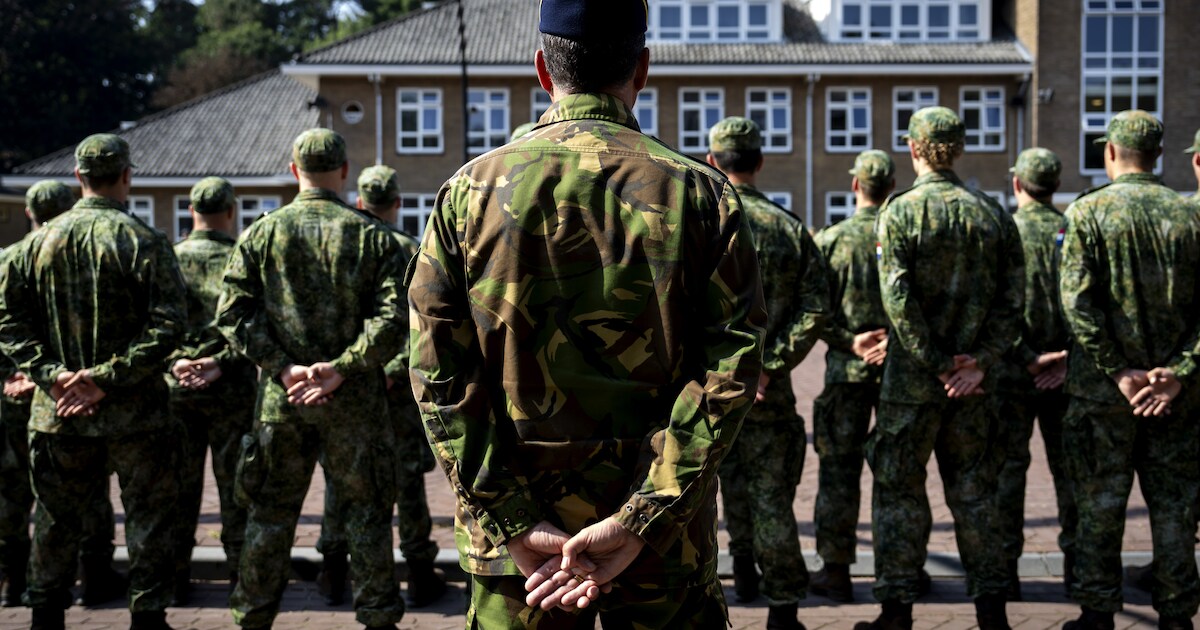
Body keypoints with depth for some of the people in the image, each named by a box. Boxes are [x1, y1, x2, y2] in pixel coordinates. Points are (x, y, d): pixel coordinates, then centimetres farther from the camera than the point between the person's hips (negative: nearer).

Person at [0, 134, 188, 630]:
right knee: (148, 519, 7)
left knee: (56, 520, 15)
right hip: (134, 412, -4)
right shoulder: (143, 241, -9)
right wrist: (109, 377, -16)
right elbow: (168, 323, -17)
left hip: (57, 413, 4)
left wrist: (50, 374, -6)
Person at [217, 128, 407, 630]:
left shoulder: (261, 234, 2)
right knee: (366, 514, 8)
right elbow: (393, 317, -11)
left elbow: (233, 314, -4)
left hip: (280, 401, 1)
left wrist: (283, 368, -8)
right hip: (355, 403, -1)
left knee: (271, 517, 11)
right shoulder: (371, 236, -1)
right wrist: (341, 368, -13)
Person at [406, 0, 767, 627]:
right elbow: (729, 371, -12)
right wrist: (638, 523, -14)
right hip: (665, 551, -1)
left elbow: (439, 375, -7)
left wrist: (515, 526, -9)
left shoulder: (470, 190, -2)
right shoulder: (701, 194, -5)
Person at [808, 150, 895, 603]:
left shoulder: (830, 240, -4)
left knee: (839, 468, 5)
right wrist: (895, 339, -6)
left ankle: (836, 570, 7)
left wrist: (850, 341, -6)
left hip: (848, 369, -2)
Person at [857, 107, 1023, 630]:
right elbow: (1012, 298, 0)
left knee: (899, 490, 5)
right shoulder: (992, 213, 5)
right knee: (973, 490, 12)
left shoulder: (900, 211, -8)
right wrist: (979, 363, -4)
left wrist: (939, 365, -10)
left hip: (911, 379, -4)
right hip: (973, 381, 4)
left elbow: (898, 299, -15)